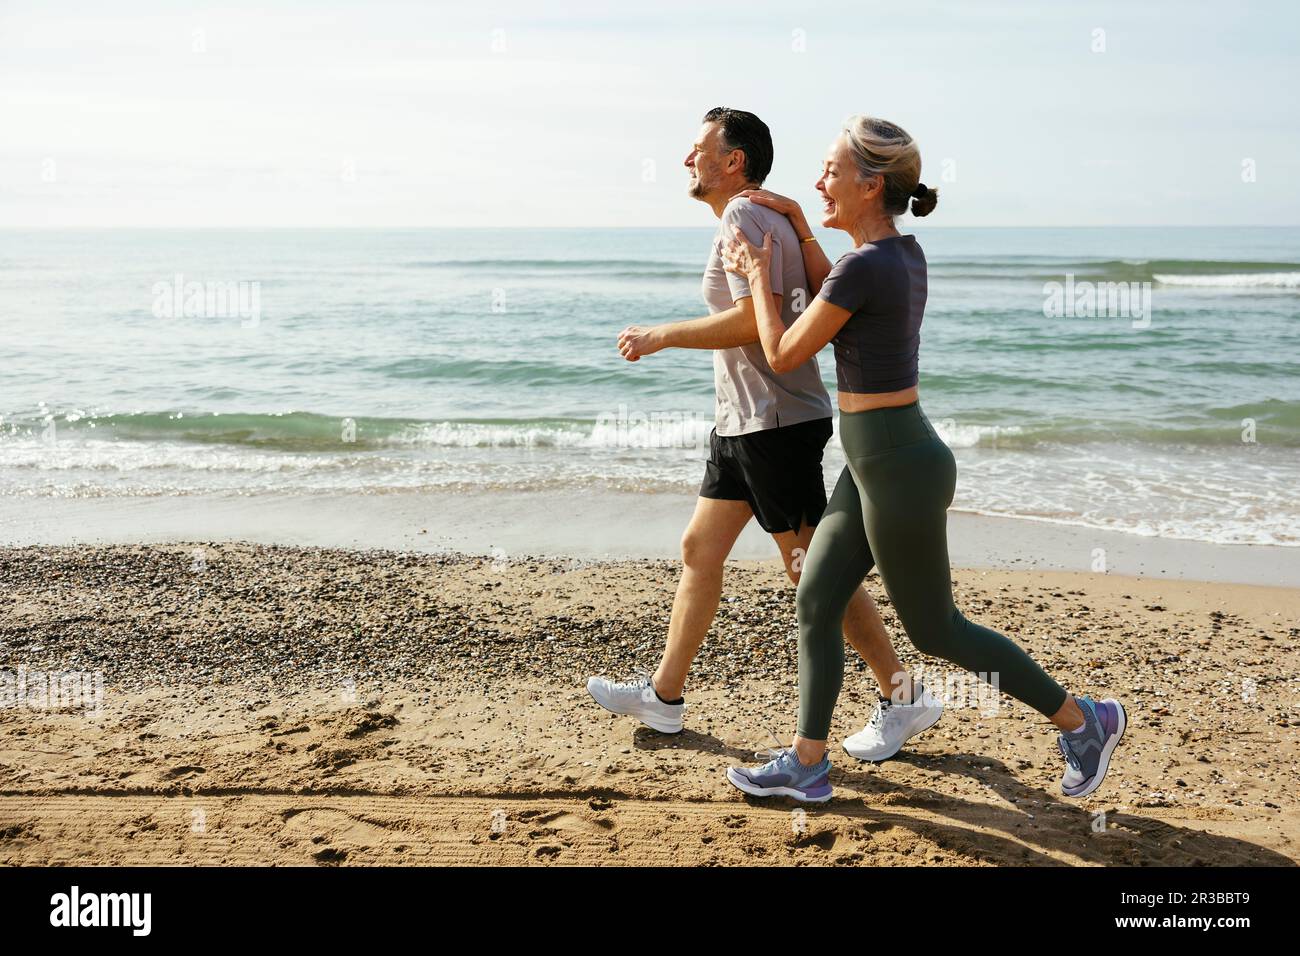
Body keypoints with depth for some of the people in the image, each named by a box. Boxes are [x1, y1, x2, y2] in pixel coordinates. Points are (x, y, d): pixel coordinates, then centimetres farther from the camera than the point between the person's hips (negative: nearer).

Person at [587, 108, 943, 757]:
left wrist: (663, 335, -17)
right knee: (699, 550, 13)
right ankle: (662, 696, 22)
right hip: (742, 422, 11)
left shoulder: (744, 219, -15)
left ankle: (903, 698, 8)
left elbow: (755, 319, -26)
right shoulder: (773, 218, 18)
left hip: (775, 423, -11)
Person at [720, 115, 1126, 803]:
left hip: (897, 469, -9)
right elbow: (833, 301, 24)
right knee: (815, 604, 12)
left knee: (934, 630, 6)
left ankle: (1081, 719, 21)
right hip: (878, 463, 9)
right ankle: (807, 764, 22)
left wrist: (758, 276, 2)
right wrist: (799, 228, 16)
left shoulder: (863, 266, -22)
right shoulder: (905, 254, 5)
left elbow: (783, 355, -12)